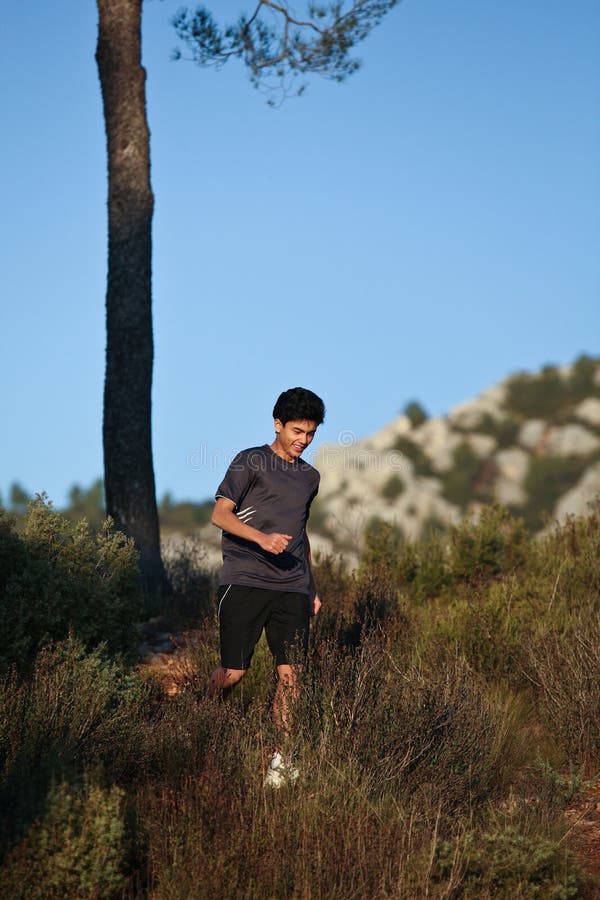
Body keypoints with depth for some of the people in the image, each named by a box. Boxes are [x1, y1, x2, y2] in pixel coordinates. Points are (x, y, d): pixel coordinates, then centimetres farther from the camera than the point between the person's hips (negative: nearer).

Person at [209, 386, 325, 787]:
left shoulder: (310, 476, 20)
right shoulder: (251, 462, 1)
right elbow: (220, 514, -7)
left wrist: (311, 588, 28)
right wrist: (262, 538, -22)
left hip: (291, 589, 5)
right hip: (245, 582, -5)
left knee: (291, 672, -7)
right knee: (233, 673, -8)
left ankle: (282, 759, -3)